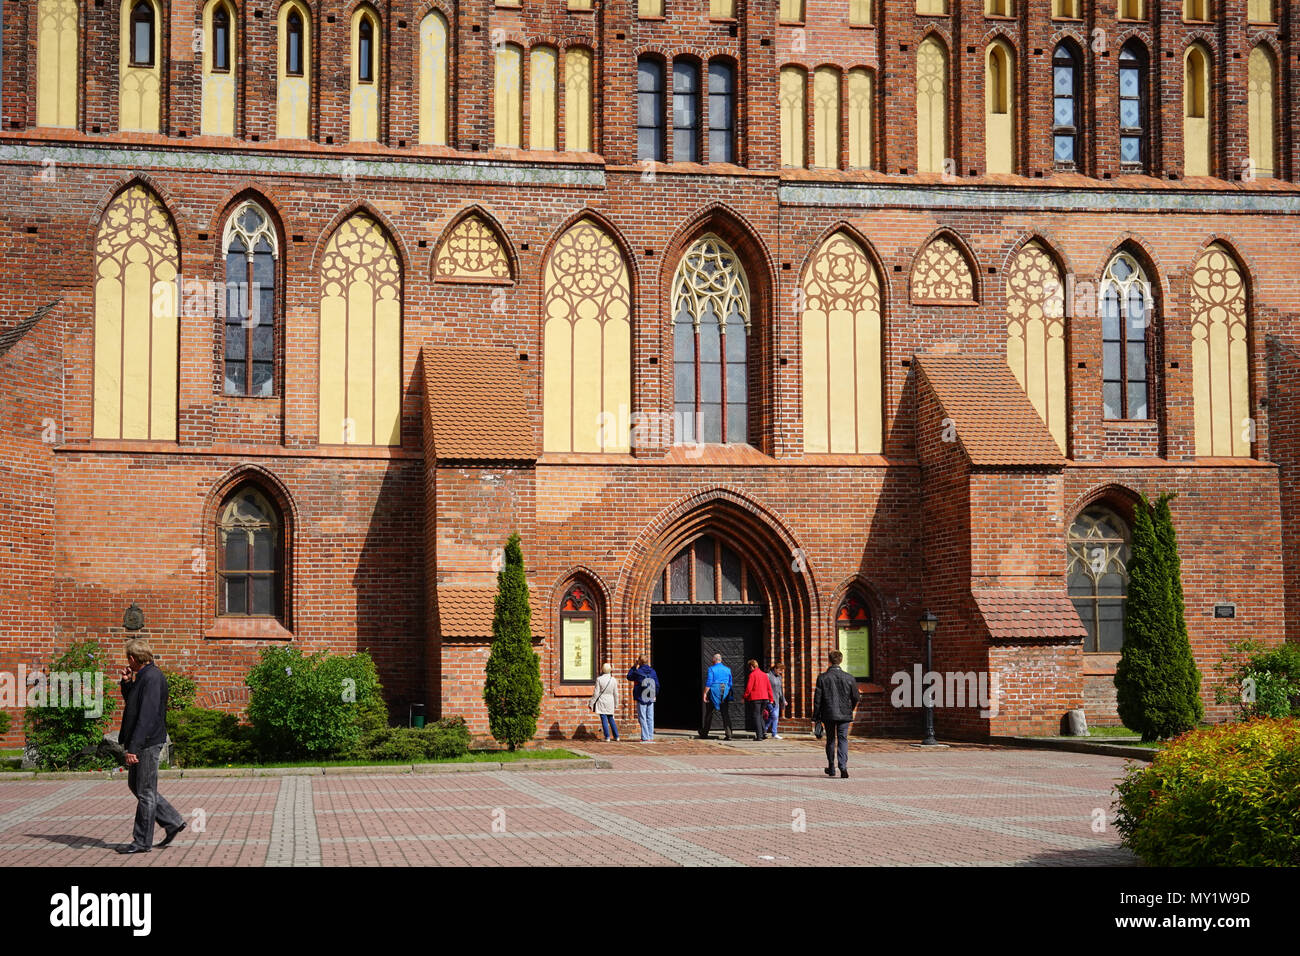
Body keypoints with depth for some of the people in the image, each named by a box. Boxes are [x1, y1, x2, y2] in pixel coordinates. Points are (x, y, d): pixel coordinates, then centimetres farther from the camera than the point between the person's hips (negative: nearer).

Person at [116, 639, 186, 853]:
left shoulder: (152, 678, -19)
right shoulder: (142, 676, 13)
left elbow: (147, 716, -25)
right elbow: (131, 702, 28)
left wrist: (133, 748, -27)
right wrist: (126, 682, 9)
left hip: (148, 743, -11)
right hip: (140, 743, 11)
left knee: (145, 792, -2)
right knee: (135, 785, 18)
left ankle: (142, 841, 6)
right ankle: (172, 822, 22)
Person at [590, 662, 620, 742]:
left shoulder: (599, 679, -10)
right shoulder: (613, 680, 1)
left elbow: (596, 693, -10)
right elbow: (615, 694, 6)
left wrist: (591, 703, -2)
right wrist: (616, 704, 17)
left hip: (601, 702, -4)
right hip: (610, 702, 4)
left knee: (604, 719, -1)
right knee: (611, 719, 15)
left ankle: (607, 737, -5)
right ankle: (616, 736, 16)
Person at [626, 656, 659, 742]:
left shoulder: (638, 672, -11)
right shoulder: (653, 671, 3)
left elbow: (629, 677, 9)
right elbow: (657, 685, 7)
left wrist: (635, 666, 11)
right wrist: (655, 695, 20)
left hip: (641, 698, -4)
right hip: (651, 699, 4)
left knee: (642, 718, -1)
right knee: (650, 718, 10)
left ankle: (645, 737, -6)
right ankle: (651, 737, 9)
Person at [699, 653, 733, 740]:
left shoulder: (711, 669, -5)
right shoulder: (727, 669, 9)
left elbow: (708, 682, -12)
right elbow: (730, 683, 12)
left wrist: (705, 693, -9)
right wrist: (728, 694, 20)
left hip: (713, 692, -4)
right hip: (724, 693, 4)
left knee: (709, 713, 7)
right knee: (725, 713, 1)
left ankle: (704, 734, 15)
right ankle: (728, 734, -10)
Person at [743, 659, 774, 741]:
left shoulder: (752, 675, -7)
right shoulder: (764, 674, 12)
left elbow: (748, 688, -12)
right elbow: (769, 687, 13)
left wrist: (745, 697, -1)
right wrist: (770, 699, 17)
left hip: (755, 698, -6)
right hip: (764, 698, 6)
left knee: (756, 717, -1)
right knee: (760, 716, 19)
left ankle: (759, 736, -6)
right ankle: (764, 732, 6)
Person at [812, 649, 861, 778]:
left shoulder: (822, 677, -6)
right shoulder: (849, 678, -3)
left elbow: (817, 698, -5)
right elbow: (856, 697, 4)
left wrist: (816, 716, 2)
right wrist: (850, 709, 23)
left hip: (828, 714, 0)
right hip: (844, 714, 0)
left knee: (830, 740, 14)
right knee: (843, 739, 3)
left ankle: (831, 768, 22)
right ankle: (843, 766, -16)